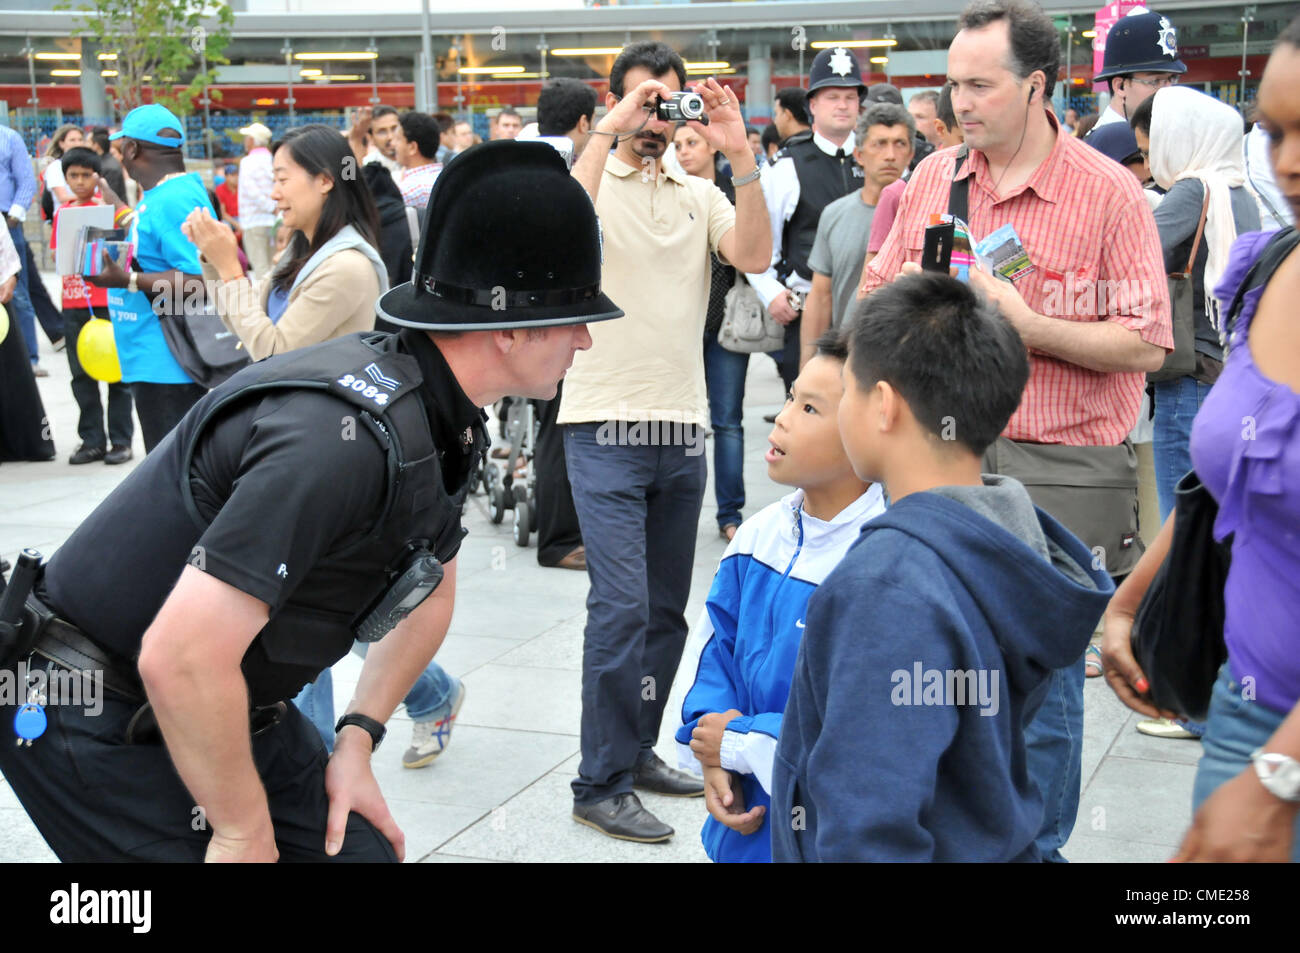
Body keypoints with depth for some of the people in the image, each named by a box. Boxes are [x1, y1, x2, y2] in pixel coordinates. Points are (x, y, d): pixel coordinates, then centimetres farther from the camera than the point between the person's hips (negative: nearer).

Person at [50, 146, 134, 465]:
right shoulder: (62, 212, 11)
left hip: (108, 302, -5)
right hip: (73, 304, 5)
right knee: (82, 374, 8)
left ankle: (121, 440, 7)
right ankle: (92, 441, 15)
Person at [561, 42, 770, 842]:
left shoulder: (700, 196, 12)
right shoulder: (592, 182, 0)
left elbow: (753, 255, -7)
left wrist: (741, 157, -16)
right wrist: (611, 132, -23)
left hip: (683, 430, 5)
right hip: (606, 427, -5)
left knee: (667, 610, 12)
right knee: (622, 608, -10)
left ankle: (636, 750, 27)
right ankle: (601, 784, 1)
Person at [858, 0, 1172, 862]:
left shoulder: (1108, 193, -6)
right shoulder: (932, 180, 8)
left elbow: (1145, 344, -9)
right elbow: (874, 301, 16)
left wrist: (1027, 324, -19)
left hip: (1059, 475, -4)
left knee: (1042, 688, 4)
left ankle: (1036, 848, 23)